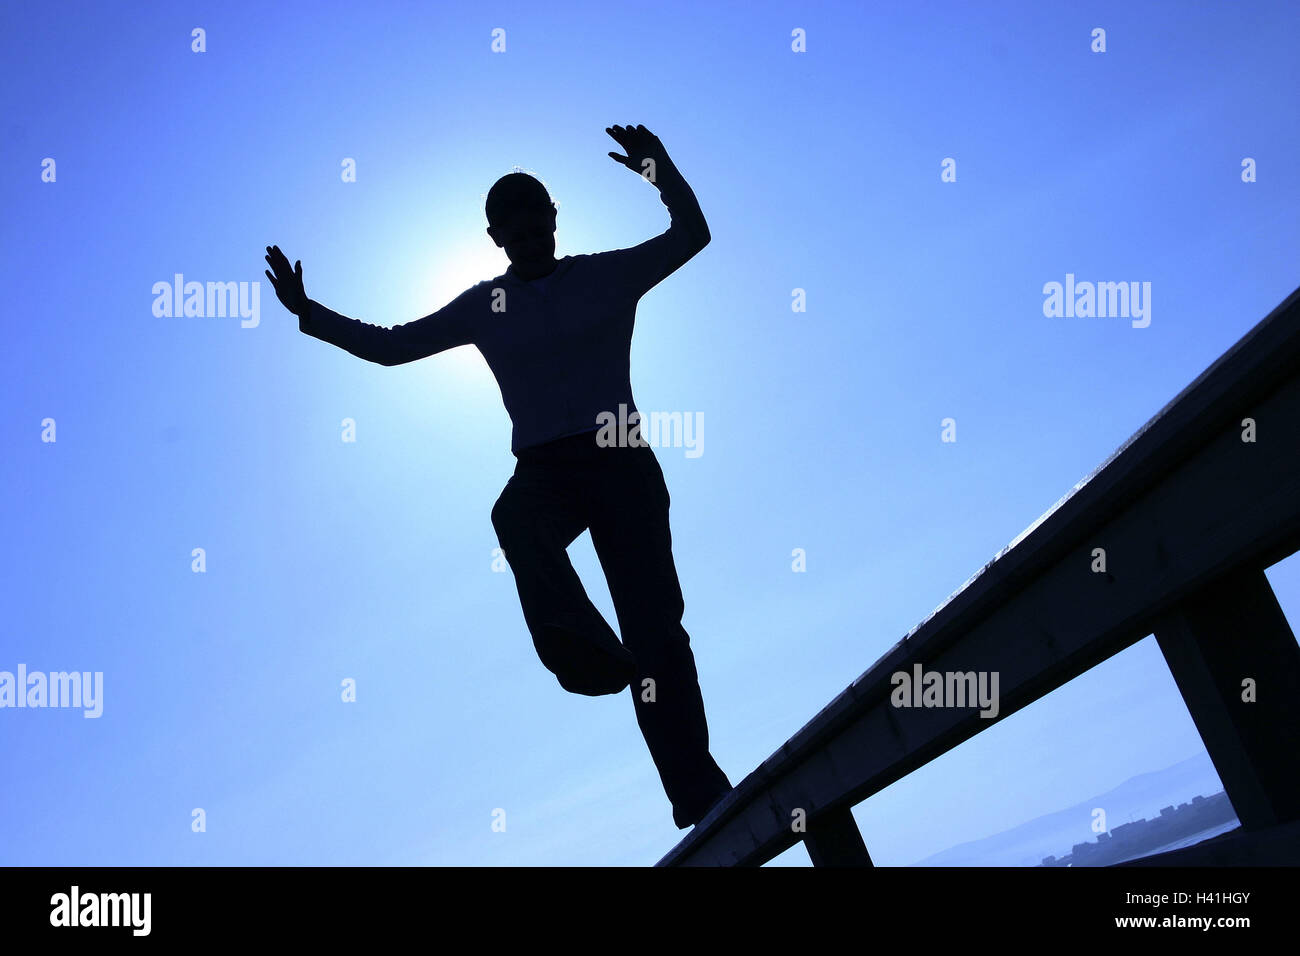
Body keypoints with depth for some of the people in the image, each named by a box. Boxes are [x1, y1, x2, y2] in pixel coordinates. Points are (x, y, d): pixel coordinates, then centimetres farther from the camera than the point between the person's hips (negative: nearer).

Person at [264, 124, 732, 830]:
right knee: (515, 520, -37)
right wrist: (307, 311, 16)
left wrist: (661, 169, -8)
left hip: (621, 463, -2)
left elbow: (692, 234, 7)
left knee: (654, 624, -8)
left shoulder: (607, 275, 12)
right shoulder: (483, 306, 16)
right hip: (541, 471, 2)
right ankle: (588, 651, -51)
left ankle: (697, 793, -5)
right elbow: (390, 346, 20)